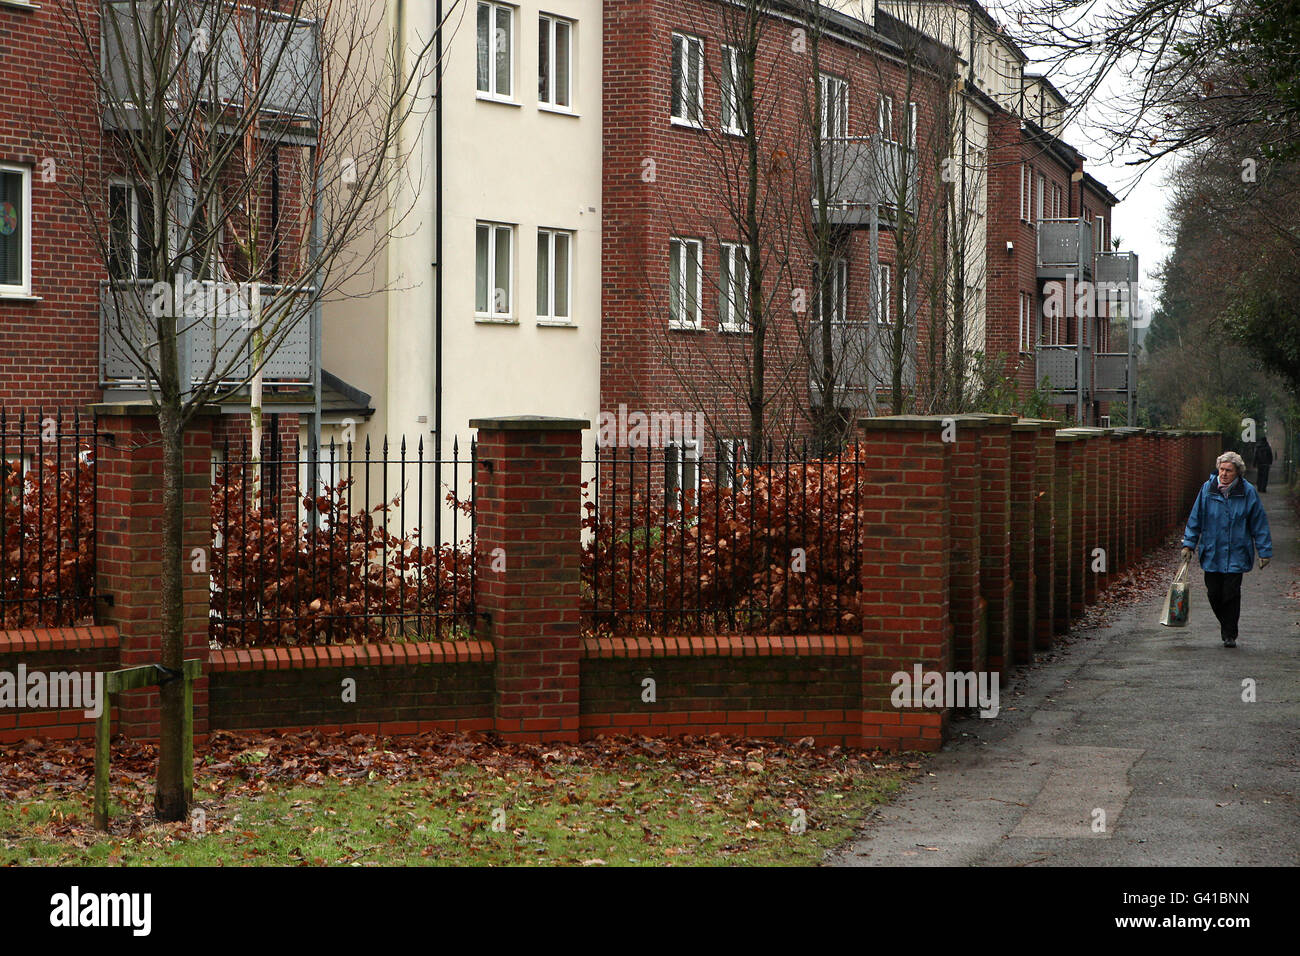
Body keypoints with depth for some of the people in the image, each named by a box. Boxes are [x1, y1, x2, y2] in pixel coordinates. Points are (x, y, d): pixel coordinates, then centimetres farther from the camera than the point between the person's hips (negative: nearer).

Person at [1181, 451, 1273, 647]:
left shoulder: (1248, 492, -4)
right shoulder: (1207, 489, 0)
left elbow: (1259, 523, 1)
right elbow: (1195, 519, 8)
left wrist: (1264, 551, 0)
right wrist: (1188, 544, 4)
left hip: (1236, 555, -2)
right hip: (1212, 554, 2)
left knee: (1231, 594, -6)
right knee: (1214, 594, 3)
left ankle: (1230, 635, 8)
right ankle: (1225, 623, 30)